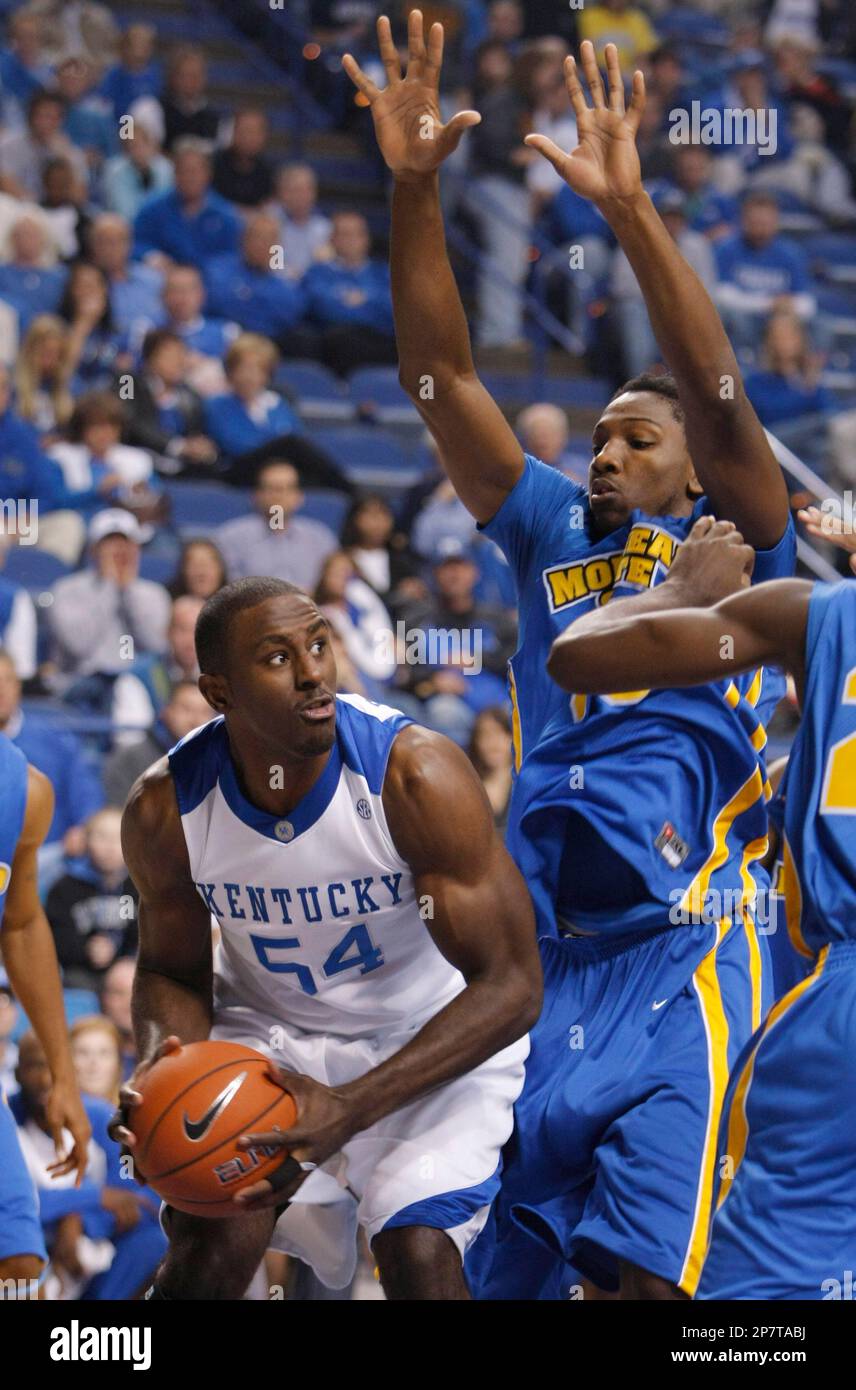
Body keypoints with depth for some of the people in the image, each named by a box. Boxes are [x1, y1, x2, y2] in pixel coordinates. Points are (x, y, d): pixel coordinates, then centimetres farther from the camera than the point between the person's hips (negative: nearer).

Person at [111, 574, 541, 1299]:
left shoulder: (415, 773, -29)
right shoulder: (166, 806, -18)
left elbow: (511, 985, -26)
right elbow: (171, 971, 0)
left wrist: (352, 1109, -37)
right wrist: (162, 1065, -25)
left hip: (439, 1038, -2)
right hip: (267, 1028, 2)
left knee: (419, 1252, -22)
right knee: (210, 1246, -17)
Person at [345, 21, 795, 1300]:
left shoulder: (731, 548, 9)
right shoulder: (551, 535, 20)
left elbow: (718, 398, -8)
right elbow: (442, 379, 13)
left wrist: (631, 211, -16)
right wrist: (412, 196, 2)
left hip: (677, 946, -5)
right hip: (541, 948, 5)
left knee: (641, 1268, -16)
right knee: (500, 1271, 5)